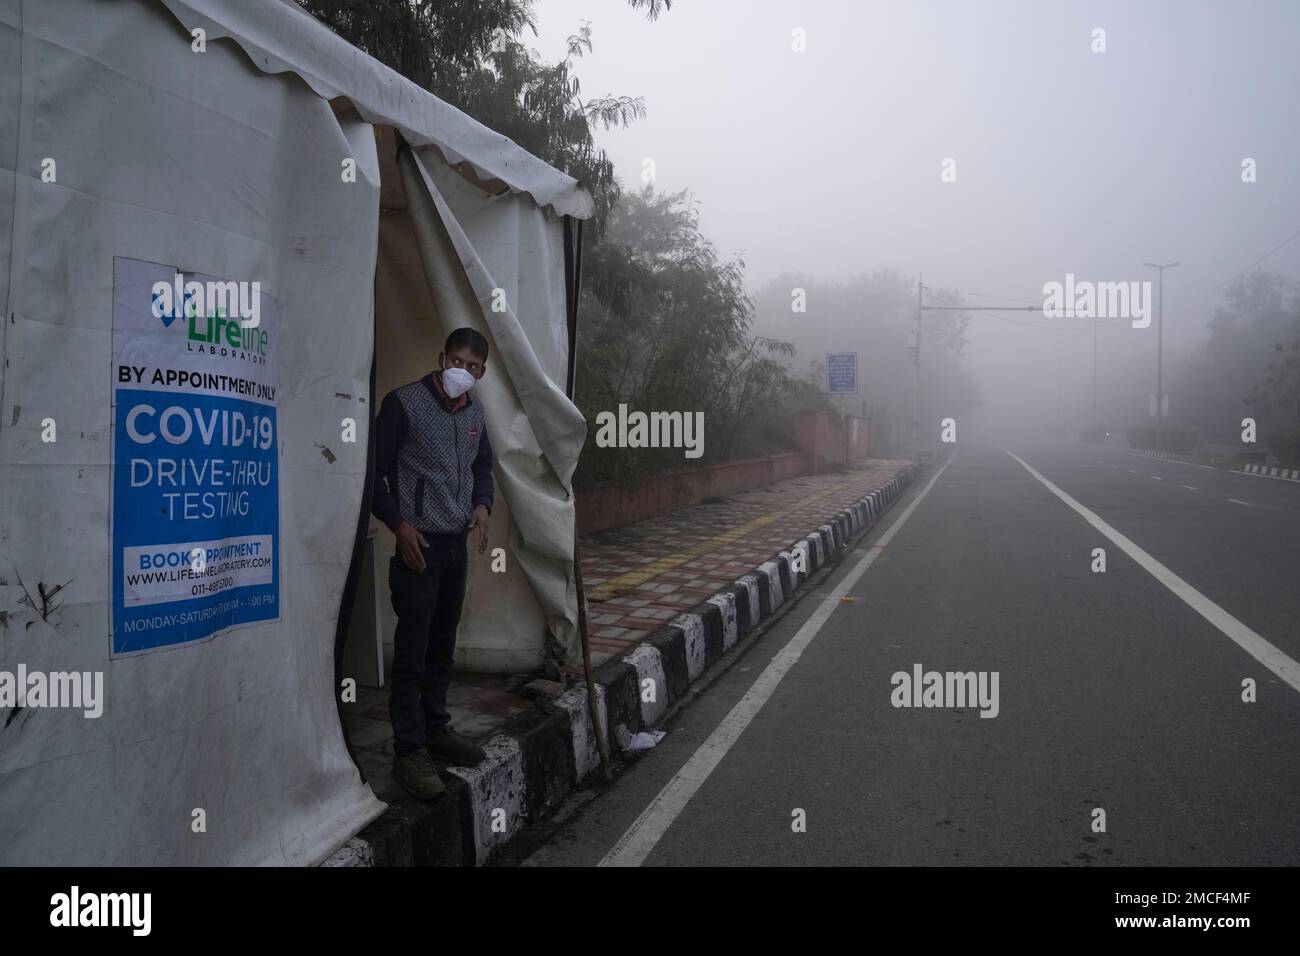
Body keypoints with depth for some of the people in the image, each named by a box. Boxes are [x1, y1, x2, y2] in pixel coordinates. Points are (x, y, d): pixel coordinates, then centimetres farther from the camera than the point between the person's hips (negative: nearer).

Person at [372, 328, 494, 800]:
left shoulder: (474, 413, 11)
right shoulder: (403, 403, -8)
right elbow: (376, 469, -8)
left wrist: (482, 505, 3)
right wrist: (399, 524, -15)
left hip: (457, 546, 7)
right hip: (417, 546, -7)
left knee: (442, 645, 15)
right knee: (412, 650, -5)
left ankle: (435, 729, 28)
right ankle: (409, 751, 3)